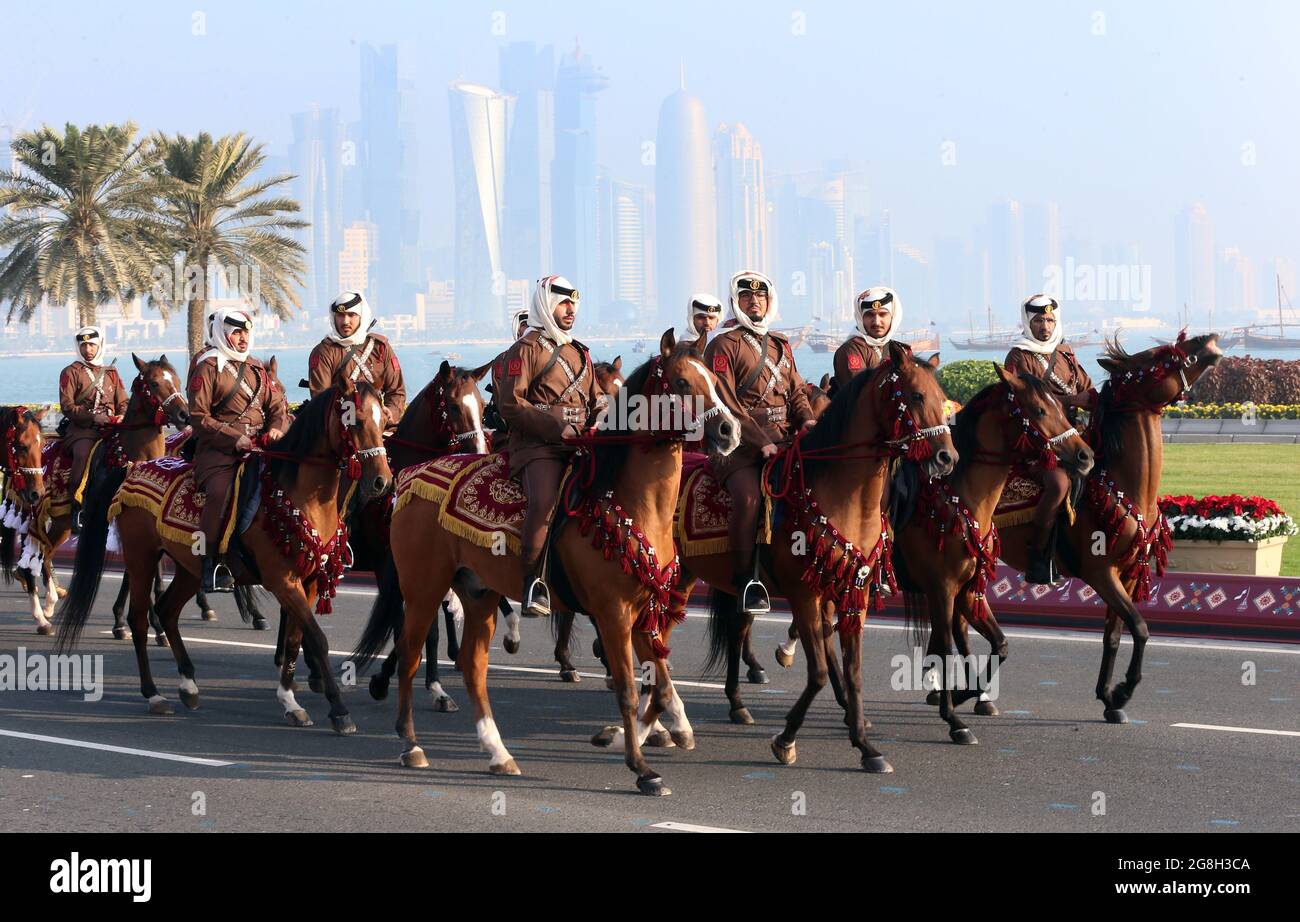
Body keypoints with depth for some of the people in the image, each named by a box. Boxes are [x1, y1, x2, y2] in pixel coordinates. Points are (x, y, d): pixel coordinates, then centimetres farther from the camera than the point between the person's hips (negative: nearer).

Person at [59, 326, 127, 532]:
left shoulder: (111, 373, 22)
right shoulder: (71, 372, 9)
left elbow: (123, 402, 20)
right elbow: (67, 407, -2)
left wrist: (122, 416, -4)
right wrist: (93, 416, -15)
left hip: (110, 428, 4)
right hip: (82, 428, -4)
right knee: (83, 453, -34)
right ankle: (77, 509, -27)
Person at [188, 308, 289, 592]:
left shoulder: (258, 368, 21)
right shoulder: (207, 368, 3)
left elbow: (277, 405, 20)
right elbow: (199, 417, -5)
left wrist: (276, 428, -4)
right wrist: (234, 439, -15)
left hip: (260, 446, 5)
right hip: (219, 448, -5)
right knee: (220, 492, -31)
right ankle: (212, 565, -24)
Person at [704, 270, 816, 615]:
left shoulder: (781, 345, 23)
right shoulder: (724, 346, 2)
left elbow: (797, 391, 23)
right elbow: (726, 405, -7)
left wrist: (807, 419, -1)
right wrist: (760, 441, -16)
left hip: (784, 438, 6)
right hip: (741, 443, -6)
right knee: (749, 496, -32)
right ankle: (747, 580, -20)